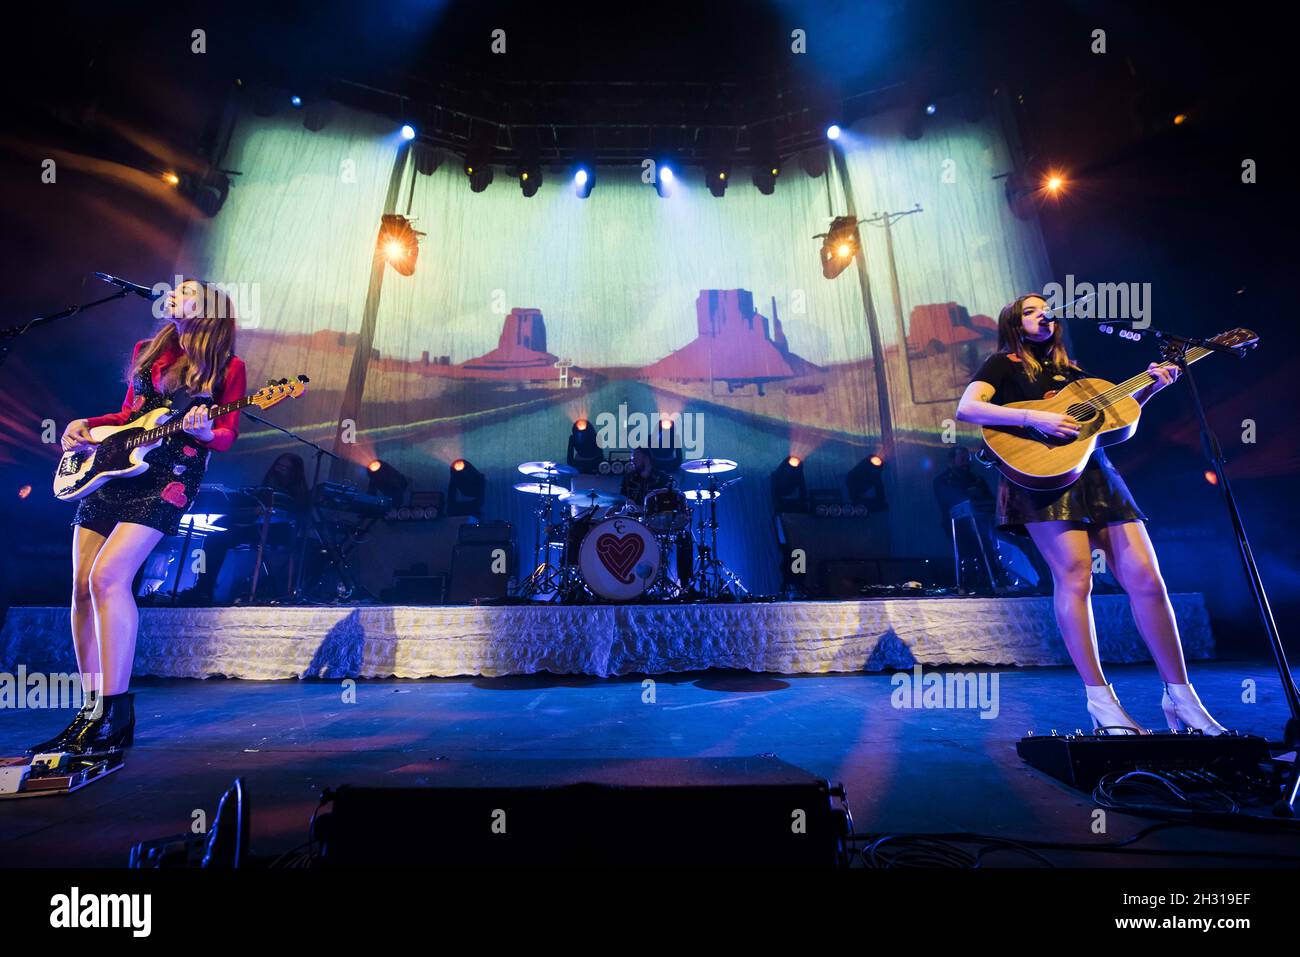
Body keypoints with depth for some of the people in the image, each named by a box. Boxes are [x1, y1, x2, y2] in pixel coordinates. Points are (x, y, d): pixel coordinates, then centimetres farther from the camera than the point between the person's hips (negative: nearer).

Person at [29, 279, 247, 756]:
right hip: (111, 471, 7)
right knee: (82, 584, 3)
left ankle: (117, 713, -14)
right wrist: (86, 424, 8)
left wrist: (202, 432, -25)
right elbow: (129, 414, 25)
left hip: (170, 479, -7)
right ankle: (91, 709, 14)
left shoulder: (227, 367, -1)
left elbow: (227, 436, -4)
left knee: (108, 576, -22)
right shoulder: (147, 352, 17)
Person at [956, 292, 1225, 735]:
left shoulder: (1069, 368, 27)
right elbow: (966, 408, -10)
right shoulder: (1004, 364, 9)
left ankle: (1180, 697, 8)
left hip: (1095, 472, 6)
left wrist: (1150, 387, 15)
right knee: (1074, 573, -19)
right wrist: (1033, 417, -19)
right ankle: (1100, 699, -9)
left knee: (1145, 576, -3)